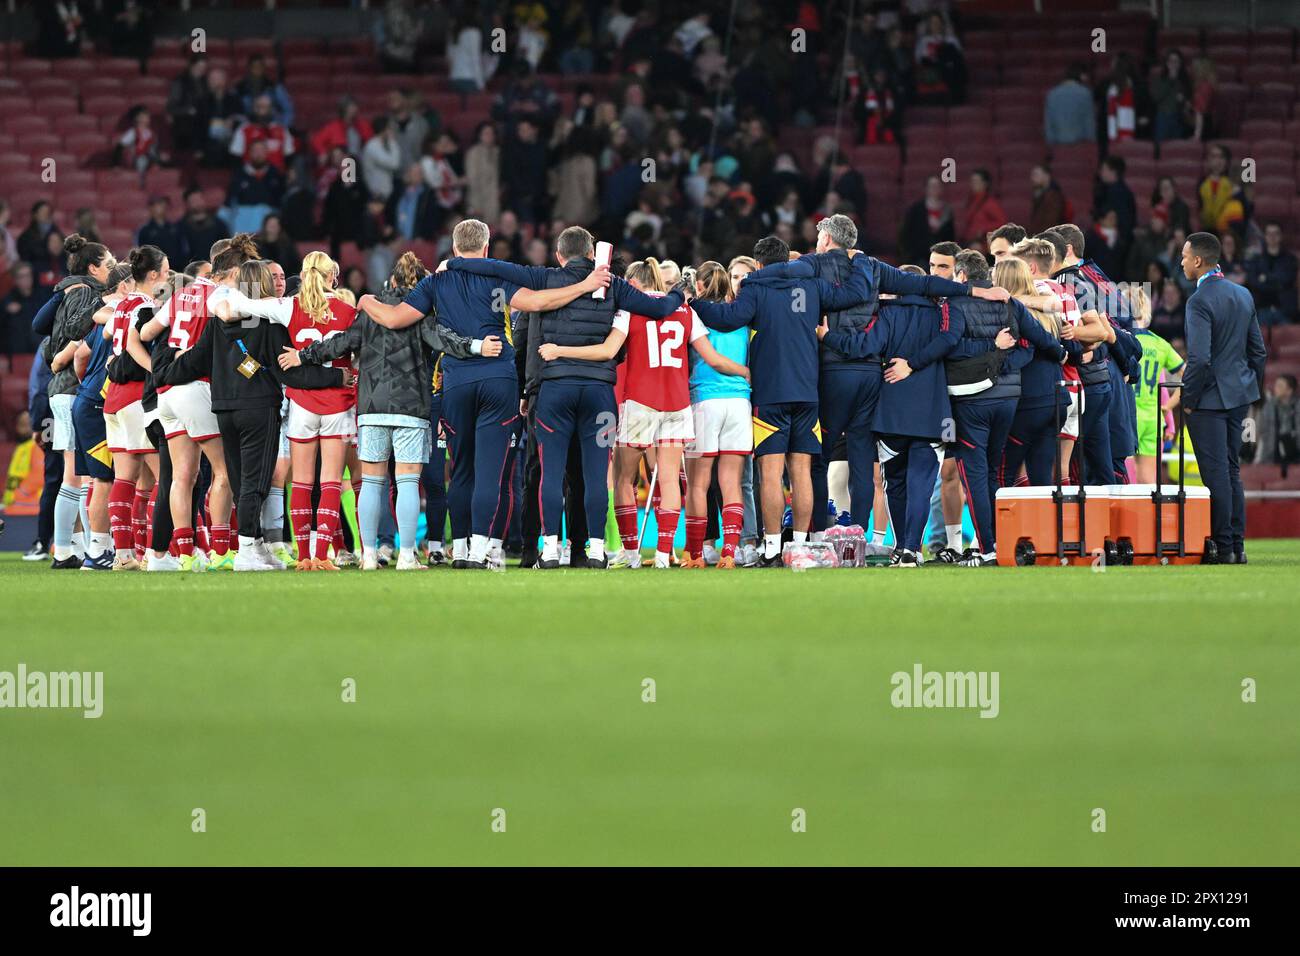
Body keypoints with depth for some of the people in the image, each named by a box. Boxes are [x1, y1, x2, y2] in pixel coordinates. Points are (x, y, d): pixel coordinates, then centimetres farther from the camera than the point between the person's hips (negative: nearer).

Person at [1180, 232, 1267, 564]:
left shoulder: (1200, 301, -18)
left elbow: (1199, 358, -23)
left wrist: (1188, 400, -13)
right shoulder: (1243, 295, 8)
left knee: (1216, 474, -2)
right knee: (1231, 470, 15)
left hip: (1210, 399, -8)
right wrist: (1253, 390, 21)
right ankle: (1237, 544, 17)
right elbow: (1257, 349, 13)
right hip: (1239, 394, 8)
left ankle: (1223, 547, 1)